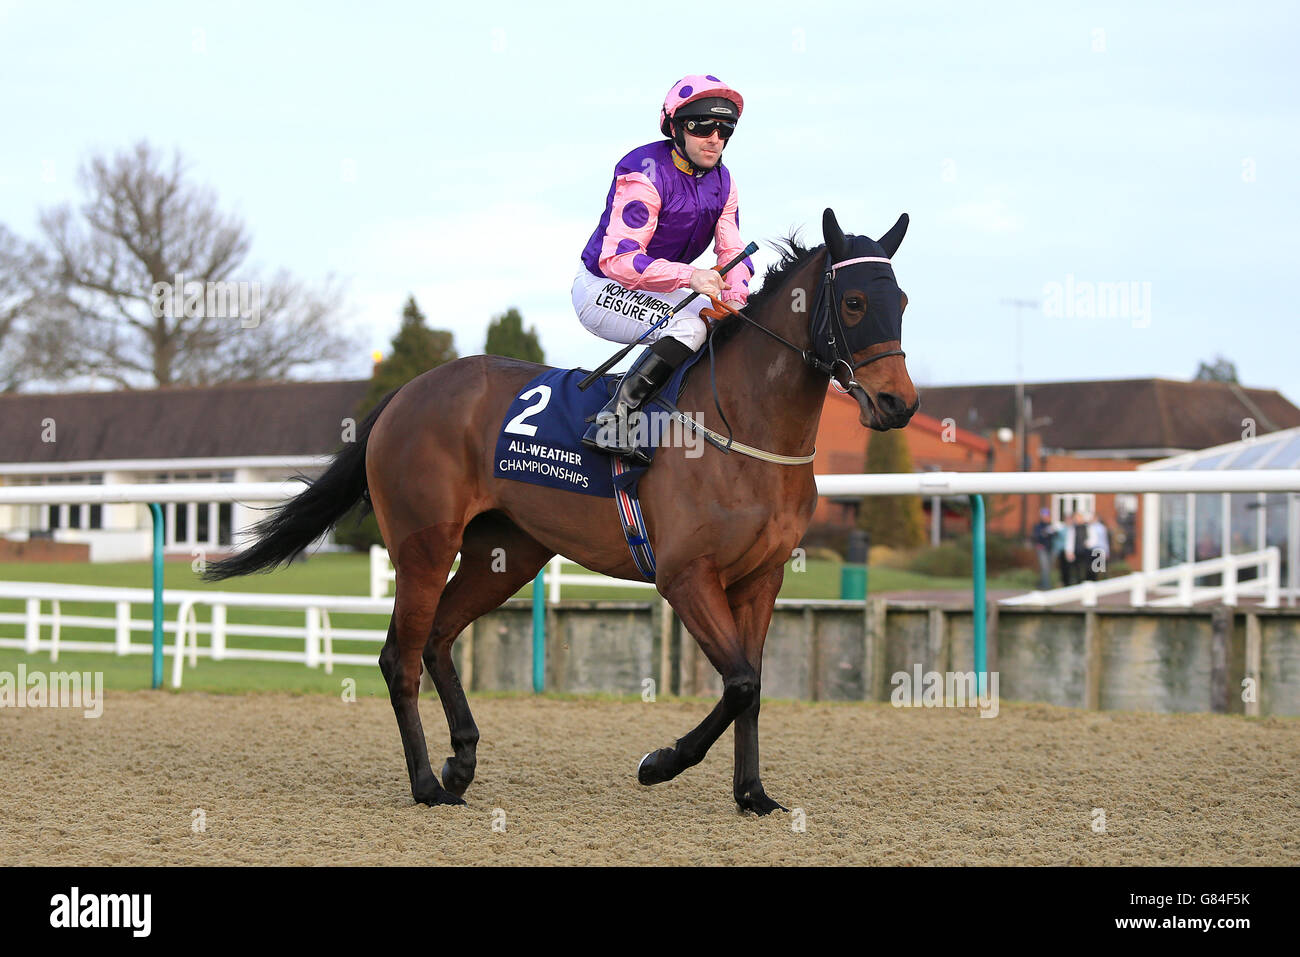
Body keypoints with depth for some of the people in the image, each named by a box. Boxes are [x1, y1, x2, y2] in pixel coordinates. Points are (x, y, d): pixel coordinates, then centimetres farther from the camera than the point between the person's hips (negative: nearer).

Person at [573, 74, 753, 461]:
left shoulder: (721, 180, 2)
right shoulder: (645, 173, -24)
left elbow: (733, 252, 3)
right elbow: (618, 260, -31)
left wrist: (735, 299, -19)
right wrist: (689, 276, -43)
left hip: (658, 290, 9)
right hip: (603, 290, -9)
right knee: (688, 326, -31)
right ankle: (611, 419, -30)